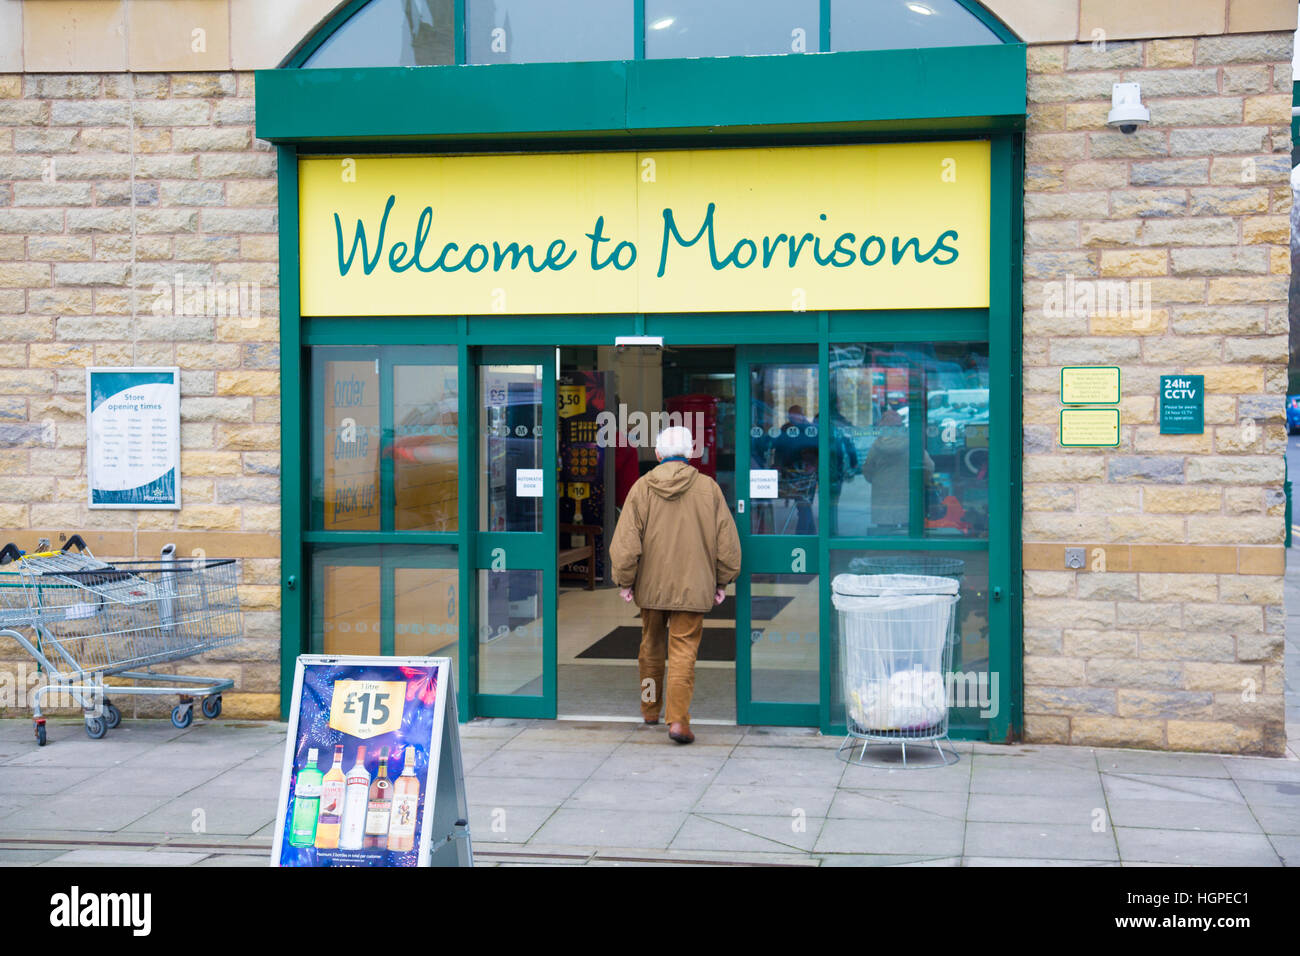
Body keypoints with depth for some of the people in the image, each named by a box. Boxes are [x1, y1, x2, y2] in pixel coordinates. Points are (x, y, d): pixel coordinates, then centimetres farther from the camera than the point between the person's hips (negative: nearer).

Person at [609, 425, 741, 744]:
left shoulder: (642, 487, -5)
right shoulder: (709, 488, -5)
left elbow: (624, 543, -8)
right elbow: (727, 542, -1)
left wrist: (625, 580, 4)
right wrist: (722, 581, 10)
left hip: (651, 586, 2)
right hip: (692, 586, -1)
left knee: (651, 646, 18)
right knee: (683, 652, -1)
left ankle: (650, 709, 31)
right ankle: (678, 719, -12)